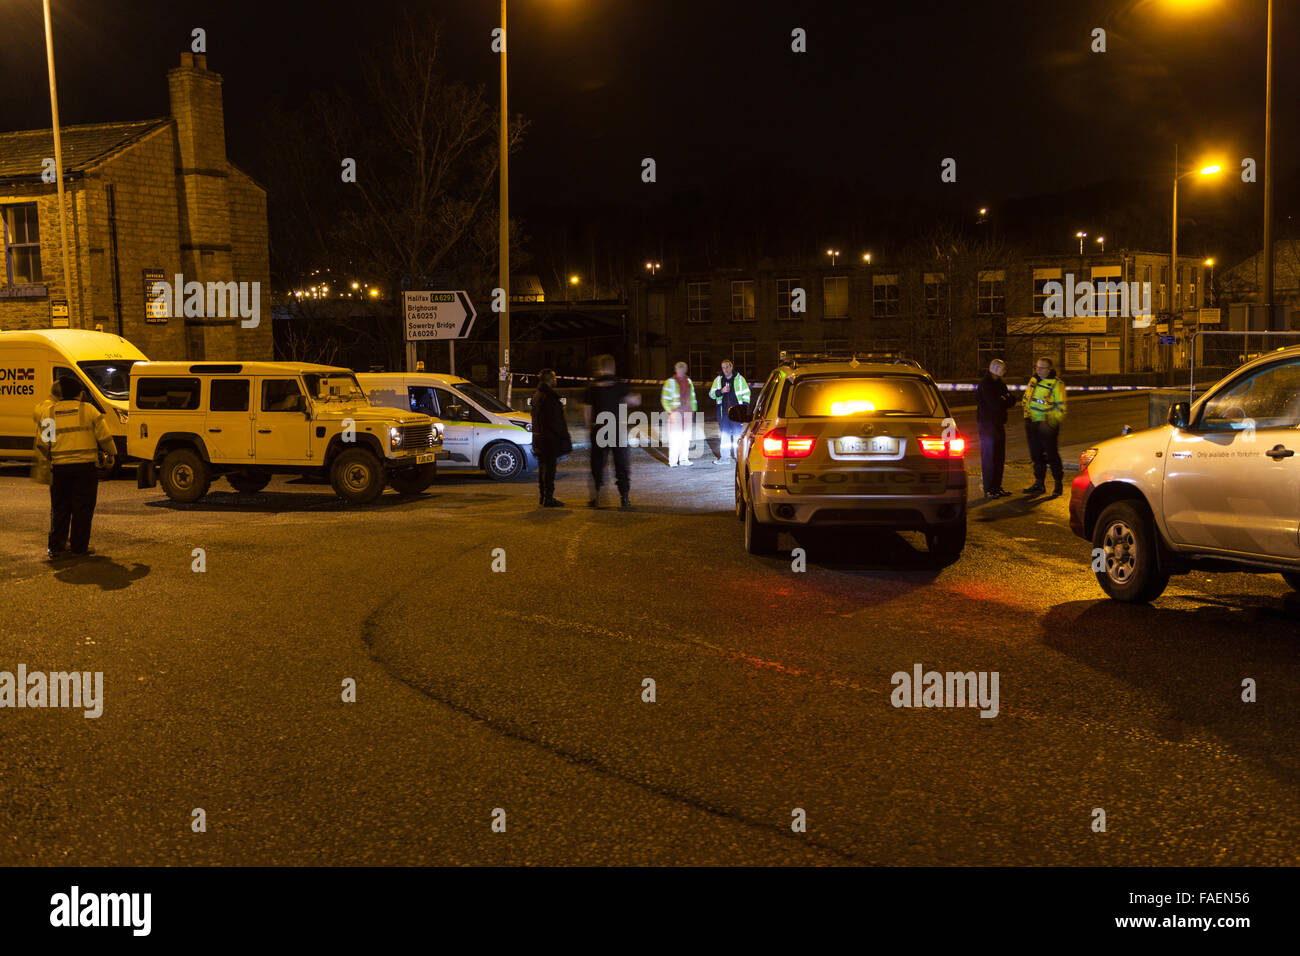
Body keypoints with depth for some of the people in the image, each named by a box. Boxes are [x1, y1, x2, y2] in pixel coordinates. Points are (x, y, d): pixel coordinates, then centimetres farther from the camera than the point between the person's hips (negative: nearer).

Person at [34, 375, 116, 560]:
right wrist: (111, 454, 16)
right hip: (86, 466, -3)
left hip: (59, 467, 3)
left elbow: (41, 443, 10)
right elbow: (105, 436, 0)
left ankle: (55, 547, 10)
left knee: (59, 508, 12)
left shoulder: (48, 411, 7)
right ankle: (79, 546, 8)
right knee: (83, 508, 5)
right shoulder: (88, 410, -1)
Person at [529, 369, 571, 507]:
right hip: (550, 438, -10)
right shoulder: (549, 396, -16)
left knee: (543, 467, 15)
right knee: (549, 468, -5)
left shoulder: (536, 395, 13)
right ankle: (548, 498, -4)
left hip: (539, 436, 10)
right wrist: (563, 438, -13)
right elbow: (555, 420, -18)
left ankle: (542, 498, 21)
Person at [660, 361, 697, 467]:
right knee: (675, 437, -10)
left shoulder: (688, 381, 15)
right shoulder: (671, 382, 0)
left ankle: (684, 459, 13)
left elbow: (692, 397, 23)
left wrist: (693, 409, 14)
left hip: (688, 412, 5)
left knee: (686, 436, 5)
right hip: (676, 411, -5)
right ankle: (672, 461, -8)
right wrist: (670, 410, -8)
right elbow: (664, 399, 0)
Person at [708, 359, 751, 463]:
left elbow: (746, 393, 9)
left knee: (738, 433, -2)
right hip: (723, 410, 2)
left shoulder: (739, 379, 5)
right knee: (724, 434, 3)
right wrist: (721, 391, -11)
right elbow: (711, 394, 8)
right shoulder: (718, 380, 10)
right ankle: (724, 456, 9)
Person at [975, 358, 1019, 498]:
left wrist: (1006, 400, -12)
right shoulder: (985, 384, -14)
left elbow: (1012, 400, 10)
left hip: (999, 423, 9)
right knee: (989, 456, -8)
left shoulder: (1000, 383, 15)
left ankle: (997, 486, 19)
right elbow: (995, 404, -22)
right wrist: (1007, 400, -3)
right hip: (987, 423, -9)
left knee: (999, 456, 11)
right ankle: (988, 489, -5)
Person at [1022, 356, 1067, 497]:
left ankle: (1058, 485, 10)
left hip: (1047, 426, -7)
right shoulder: (1033, 381, 10)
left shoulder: (1056, 384, -10)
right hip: (1033, 424, 7)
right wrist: (1027, 417, 12)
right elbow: (1026, 400, 21)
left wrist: (1052, 423, -18)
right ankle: (1039, 484, 22)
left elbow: (1061, 408, -11)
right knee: (1036, 455, 12)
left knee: (1052, 455, -2)